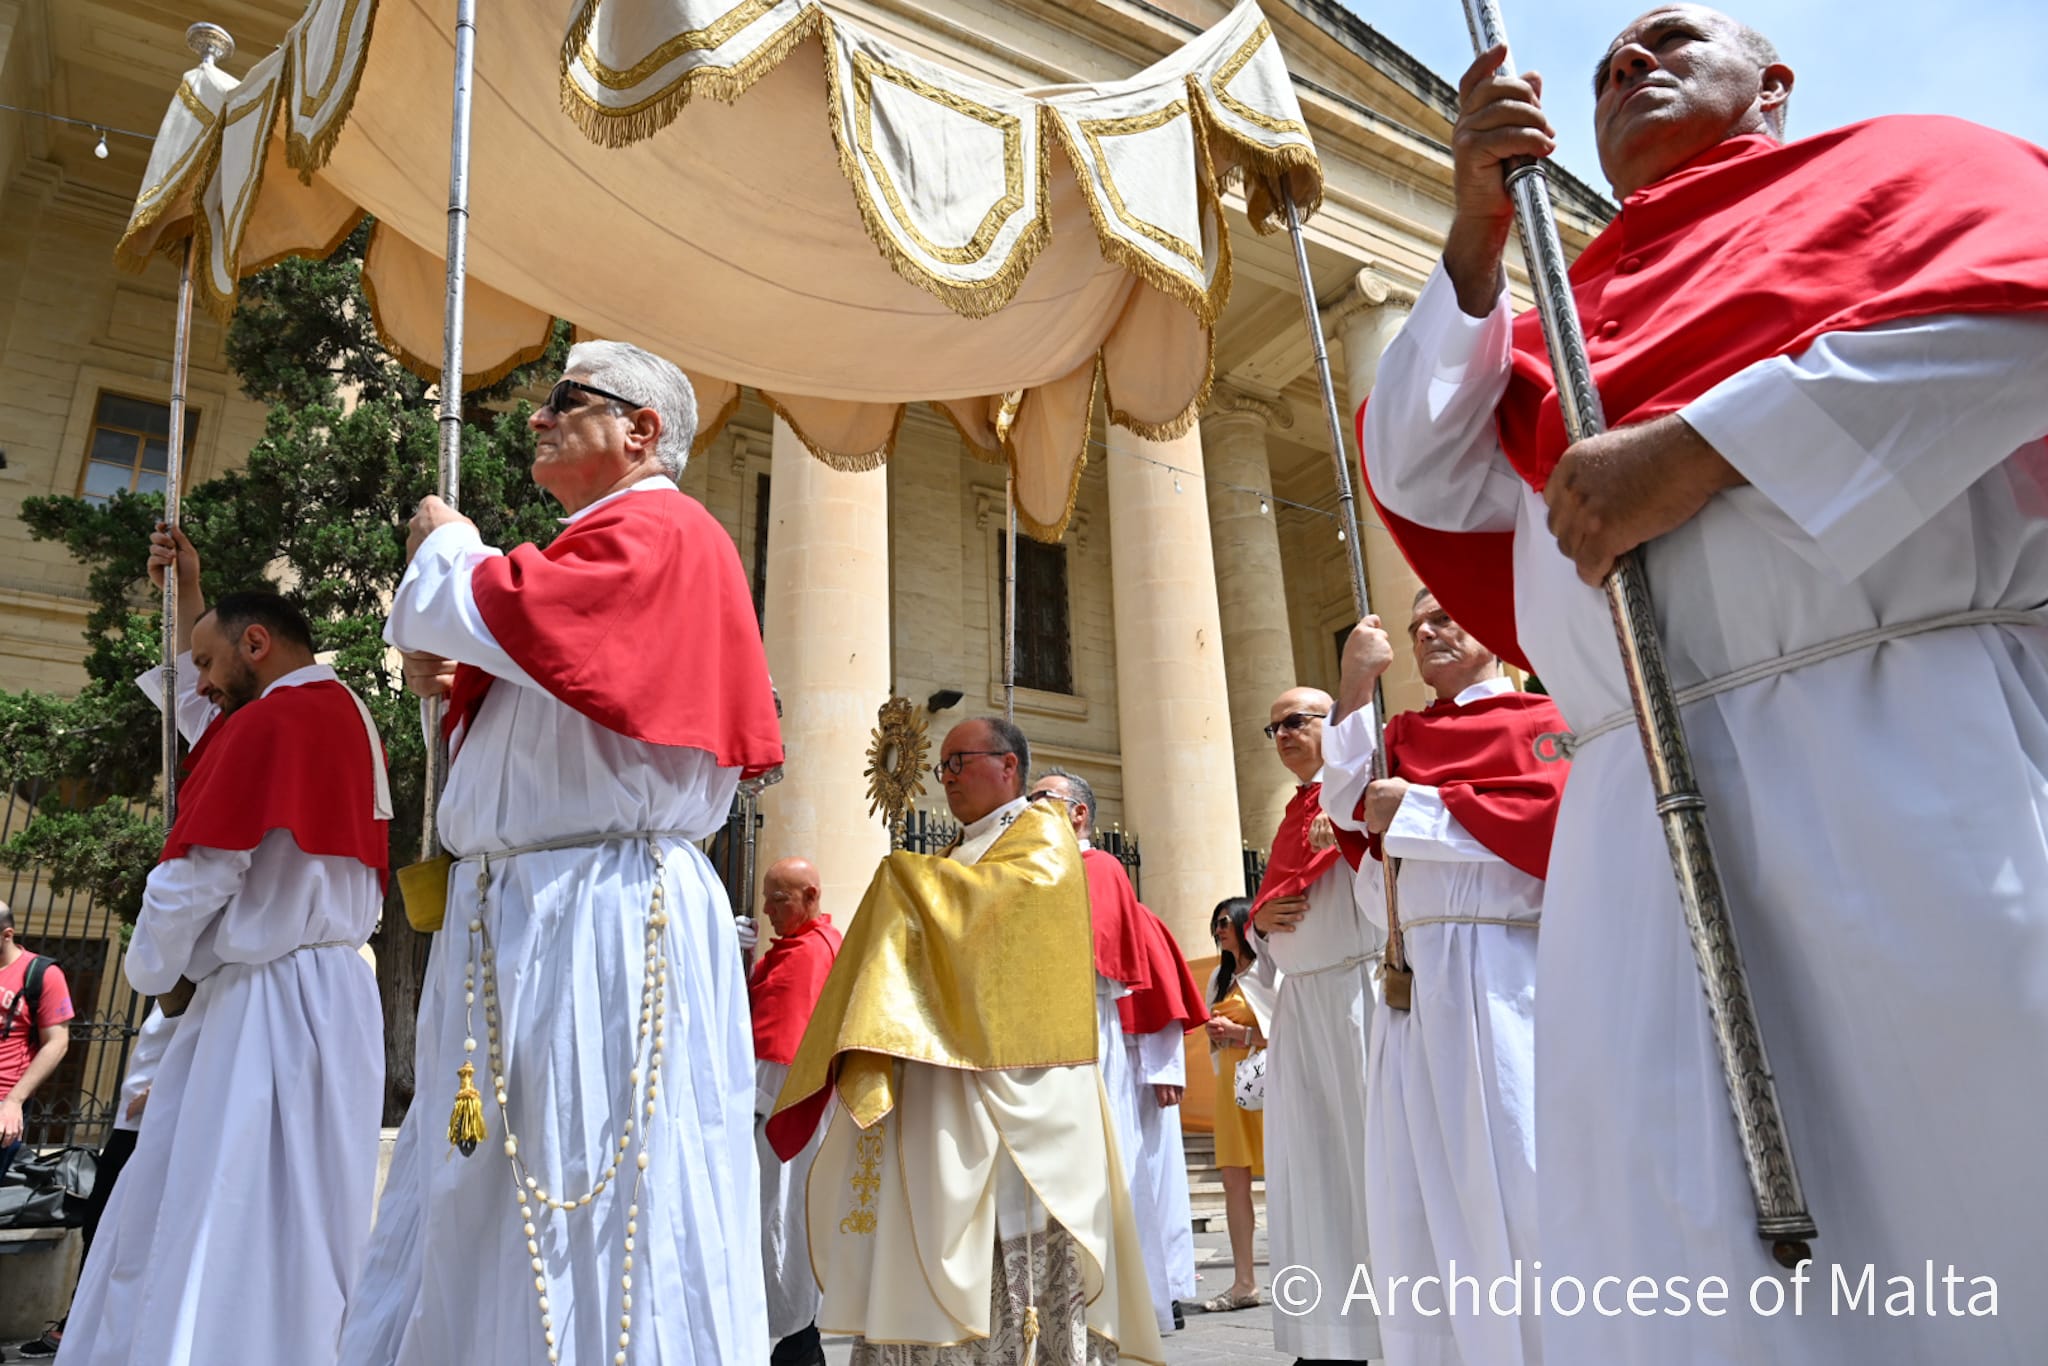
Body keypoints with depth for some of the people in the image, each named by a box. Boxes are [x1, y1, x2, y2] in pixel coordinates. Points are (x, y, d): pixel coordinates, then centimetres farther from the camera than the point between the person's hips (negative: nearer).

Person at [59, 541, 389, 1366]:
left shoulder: (274, 720, -14)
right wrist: (187, 596, 30)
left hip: (269, 1003, -9)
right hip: (327, 993, 9)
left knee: (222, 1226, -1)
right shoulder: (344, 715, 13)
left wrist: (155, 973, 5)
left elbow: (194, 878, -13)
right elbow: (206, 720, 31)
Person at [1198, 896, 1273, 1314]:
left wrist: (1239, 1033, -14)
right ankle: (1244, 1283, 8)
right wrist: (1217, 1034, 4)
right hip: (1231, 1082, 7)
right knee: (1234, 1182, 4)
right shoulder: (1223, 977, 19)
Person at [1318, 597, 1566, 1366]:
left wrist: (1418, 805, -7)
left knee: (1517, 1182, -5)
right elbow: (1347, 805, 2)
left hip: (1502, 976, -5)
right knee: (1418, 1197, 7)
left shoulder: (1540, 717, 6)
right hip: (1413, 977, 5)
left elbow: (1551, 814, -11)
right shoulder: (1404, 733, 18)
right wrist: (1355, 689, 1)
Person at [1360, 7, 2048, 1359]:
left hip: (1916, 743, -3)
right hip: (1647, 815, 4)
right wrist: (1476, 233, 9)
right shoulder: (1565, 315, 28)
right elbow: (1425, 478, 15)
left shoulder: (1893, 161, 17)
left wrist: (1698, 448, -12)